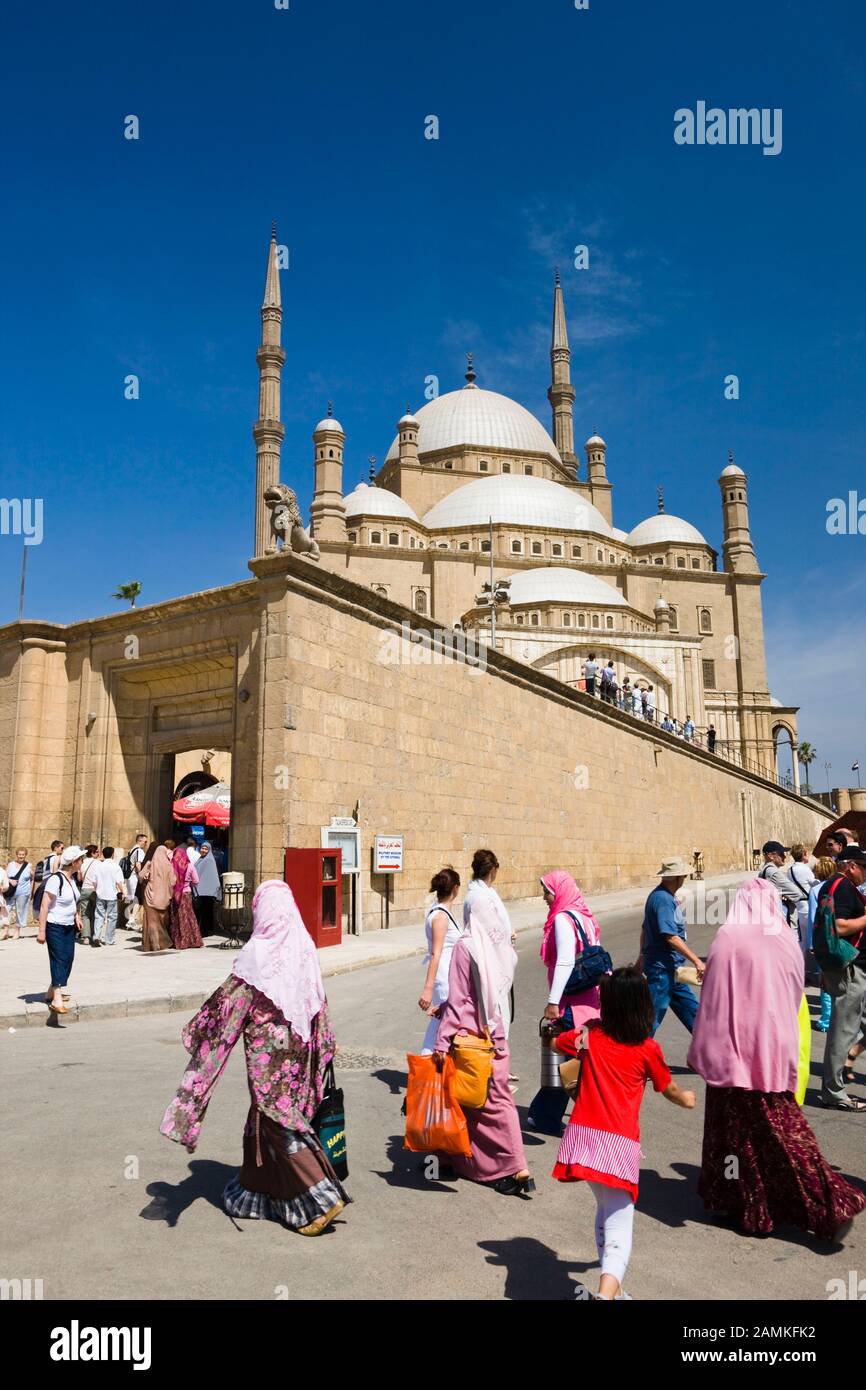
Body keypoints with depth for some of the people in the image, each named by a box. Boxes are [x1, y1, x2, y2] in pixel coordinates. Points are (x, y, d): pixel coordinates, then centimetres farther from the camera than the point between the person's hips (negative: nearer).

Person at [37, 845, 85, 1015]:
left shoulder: (71, 877, 6)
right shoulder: (56, 879, -21)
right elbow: (44, 906, -21)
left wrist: (76, 916, 14)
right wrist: (42, 931, -22)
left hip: (69, 926, 8)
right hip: (54, 926, -8)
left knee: (68, 958, 9)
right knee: (59, 960, -12)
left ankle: (51, 993, 22)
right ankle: (57, 1000, -13)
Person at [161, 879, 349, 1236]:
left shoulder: (259, 953, -18)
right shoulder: (305, 947, 0)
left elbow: (231, 1000, -15)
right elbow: (318, 1003, 7)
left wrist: (198, 1030, -2)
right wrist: (324, 1047, 18)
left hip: (267, 1050, -6)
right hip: (297, 1046, 6)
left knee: (277, 1121, 2)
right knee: (264, 1117, 20)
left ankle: (321, 1198, -2)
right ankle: (258, 1194, 34)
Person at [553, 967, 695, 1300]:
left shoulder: (590, 1034, 4)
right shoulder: (648, 1049, -1)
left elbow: (557, 1043, 23)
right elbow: (668, 1089, 17)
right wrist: (686, 1099, 38)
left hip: (583, 1134, 3)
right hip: (620, 1144, -3)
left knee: (605, 1208, 23)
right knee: (619, 1228, -1)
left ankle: (611, 1287, 31)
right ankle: (607, 1292, -22)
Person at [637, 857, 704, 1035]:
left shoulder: (662, 895, 11)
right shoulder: (663, 899, -21)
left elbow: (645, 929, 18)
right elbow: (671, 937, -25)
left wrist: (643, 956, 26)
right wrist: (697, 961, -23)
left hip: (671, 968, 10)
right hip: (663, 968, -10)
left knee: (691, 1010, 18)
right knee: (654, 1015, -3)